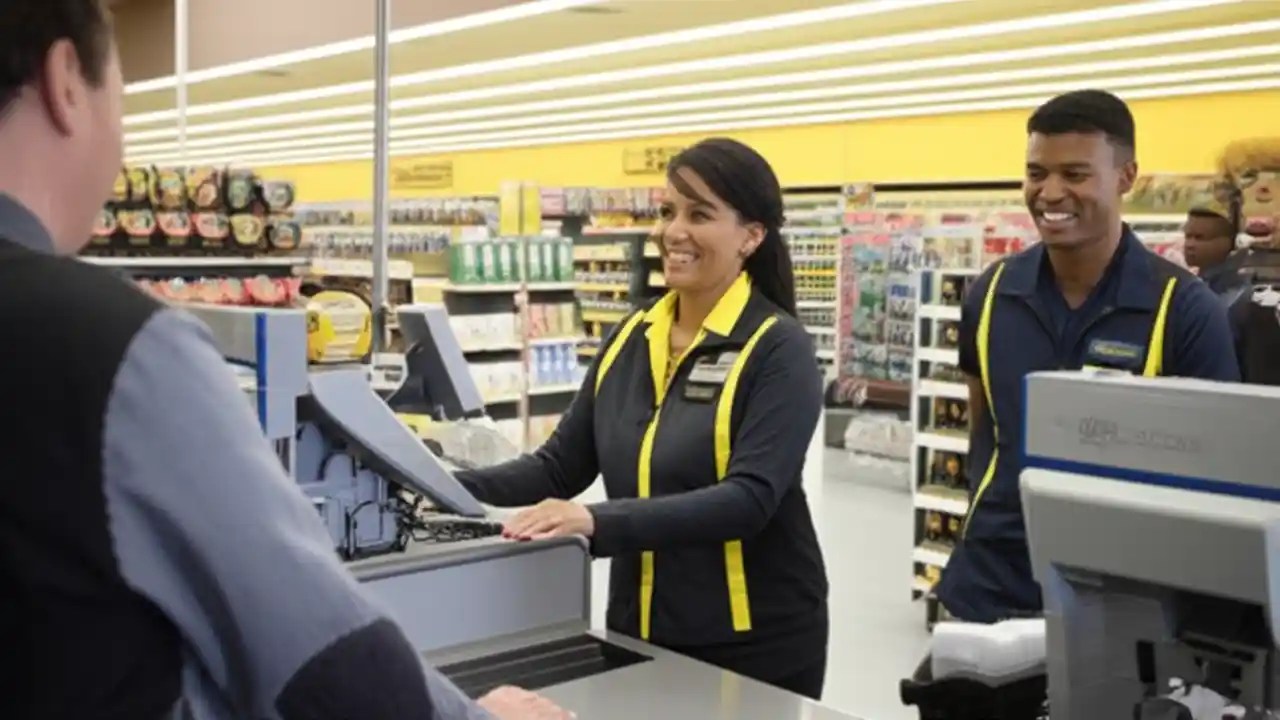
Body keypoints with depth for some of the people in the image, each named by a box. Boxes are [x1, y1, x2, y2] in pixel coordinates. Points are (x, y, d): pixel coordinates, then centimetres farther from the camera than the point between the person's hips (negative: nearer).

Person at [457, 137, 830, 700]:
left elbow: (750, 498, -24)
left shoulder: (777, 349, -13)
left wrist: (599, 522, -36)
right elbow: (562, 466, 6)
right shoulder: (631, 339, 4)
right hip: (639, 629, 5)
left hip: (754, 642, -5)